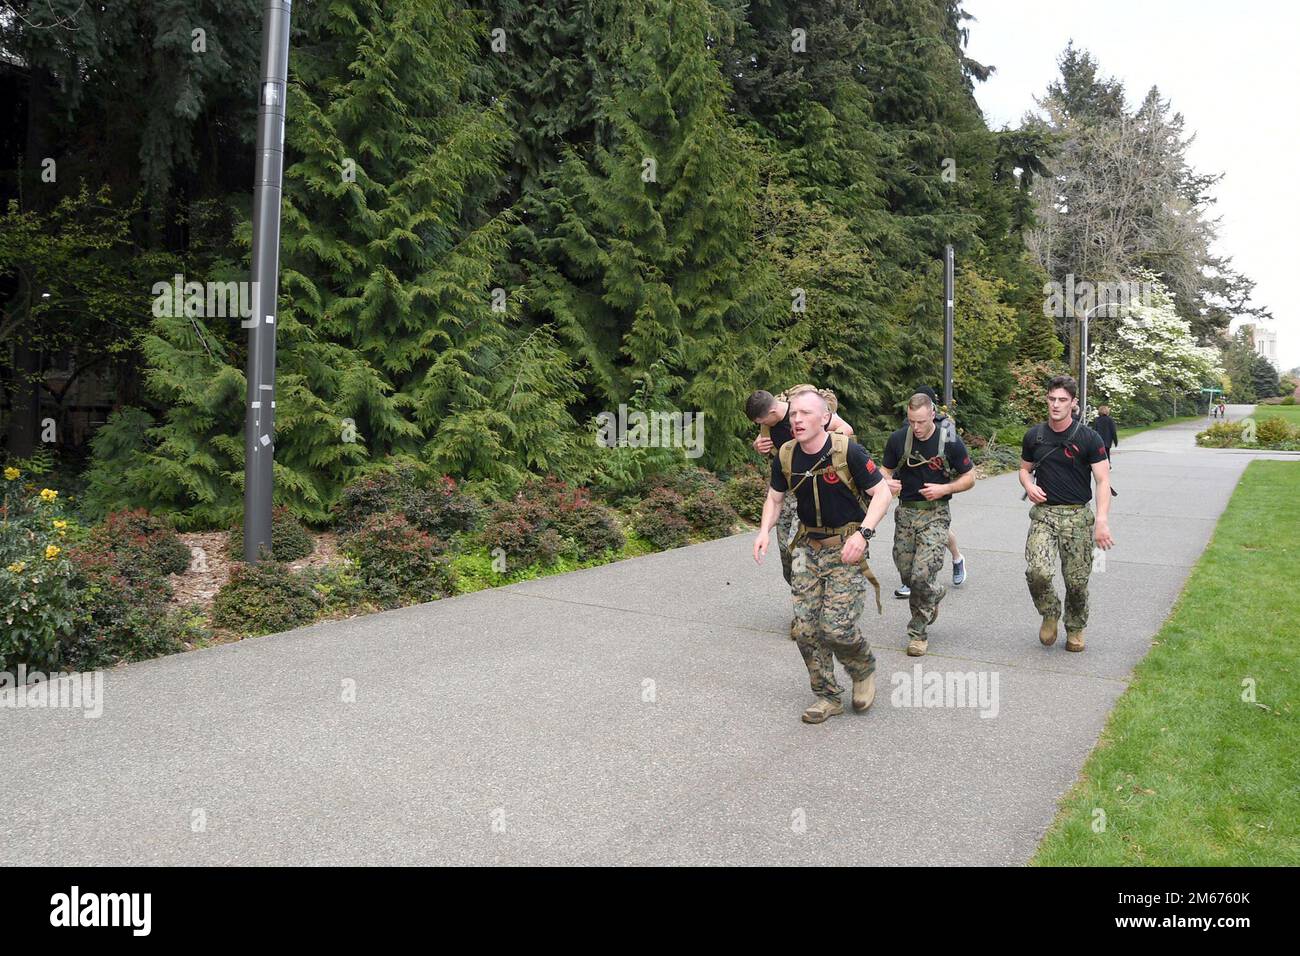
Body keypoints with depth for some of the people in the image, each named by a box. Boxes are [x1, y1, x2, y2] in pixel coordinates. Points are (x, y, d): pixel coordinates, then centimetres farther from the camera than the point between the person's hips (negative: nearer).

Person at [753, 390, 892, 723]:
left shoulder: (847, 451, -16)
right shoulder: (785, 456, -2)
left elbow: (882, 493, -11)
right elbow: (775, 498, 12)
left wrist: (862, 533, -23)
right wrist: (764, 530, -5)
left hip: (846, 548, -5)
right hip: (808, 547, 5)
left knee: (836, 628, -13)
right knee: (804, 628, 1)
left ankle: (864, 670, 21)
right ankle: (827, 696, 20)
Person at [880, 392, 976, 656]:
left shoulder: (950, 442, -9)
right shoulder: (898, 439, -3)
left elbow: (969, 478, 2)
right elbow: (885, 471, 10)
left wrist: (944, 489, -15)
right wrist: (889, 483, -14)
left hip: (935, 513, -3)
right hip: (905, 512, 4)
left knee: (922, 575, -14)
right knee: (907, 575, 9)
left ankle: (918, 632, 4)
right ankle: (936, 593, 43)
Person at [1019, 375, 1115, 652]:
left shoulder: (1089, 438, -5)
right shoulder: (1034, 436, 6)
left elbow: (1103, 481, -9)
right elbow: (1025, 469, 20)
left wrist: (1102, 520, -21)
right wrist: (1029, 486, -4)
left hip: (1078, 516, -1)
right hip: (1043, 513, 2)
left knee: (1076, 581, 3)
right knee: (1037, 571, -18)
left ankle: (1075, 629, 29)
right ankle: (1050, 614, 12)